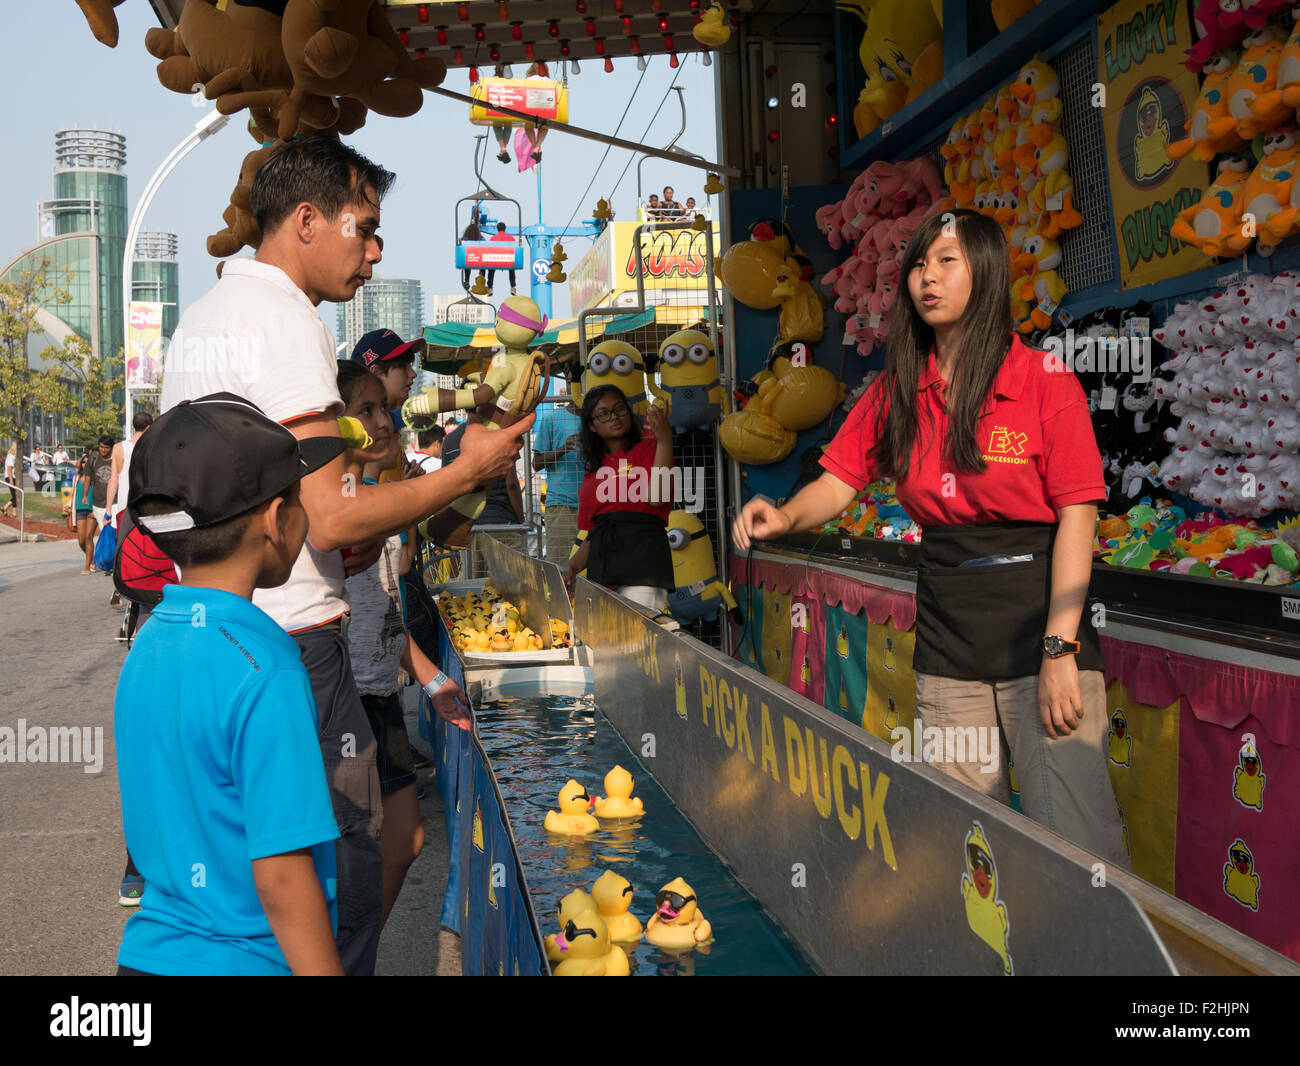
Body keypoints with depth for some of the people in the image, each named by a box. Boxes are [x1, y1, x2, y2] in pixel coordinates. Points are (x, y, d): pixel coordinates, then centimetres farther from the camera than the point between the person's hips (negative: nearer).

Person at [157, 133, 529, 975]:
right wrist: (467, 471, -10)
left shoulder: (201, 316, 17)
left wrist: (346, 546, 21)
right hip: (290, 639, -10)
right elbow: (328, 518, -19)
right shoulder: (287, 319, -14)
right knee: (342, 879, -2)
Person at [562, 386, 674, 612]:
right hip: (600, 567, 5)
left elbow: (656, 498, -12)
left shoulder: (648, 448, 7)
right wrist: (574, 565, 5)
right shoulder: (593, 471, 23)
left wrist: (665, 441, -13)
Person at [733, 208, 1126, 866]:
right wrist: (785, 517, -15)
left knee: (1076, 848, -8)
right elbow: (840, 481, 8)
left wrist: (1060, 650, -13)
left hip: (1036, 623, -4)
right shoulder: (895, 391, 10)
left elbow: (1076, 516, -7)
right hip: (946, 646, 4)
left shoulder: (1044, 381, -3)